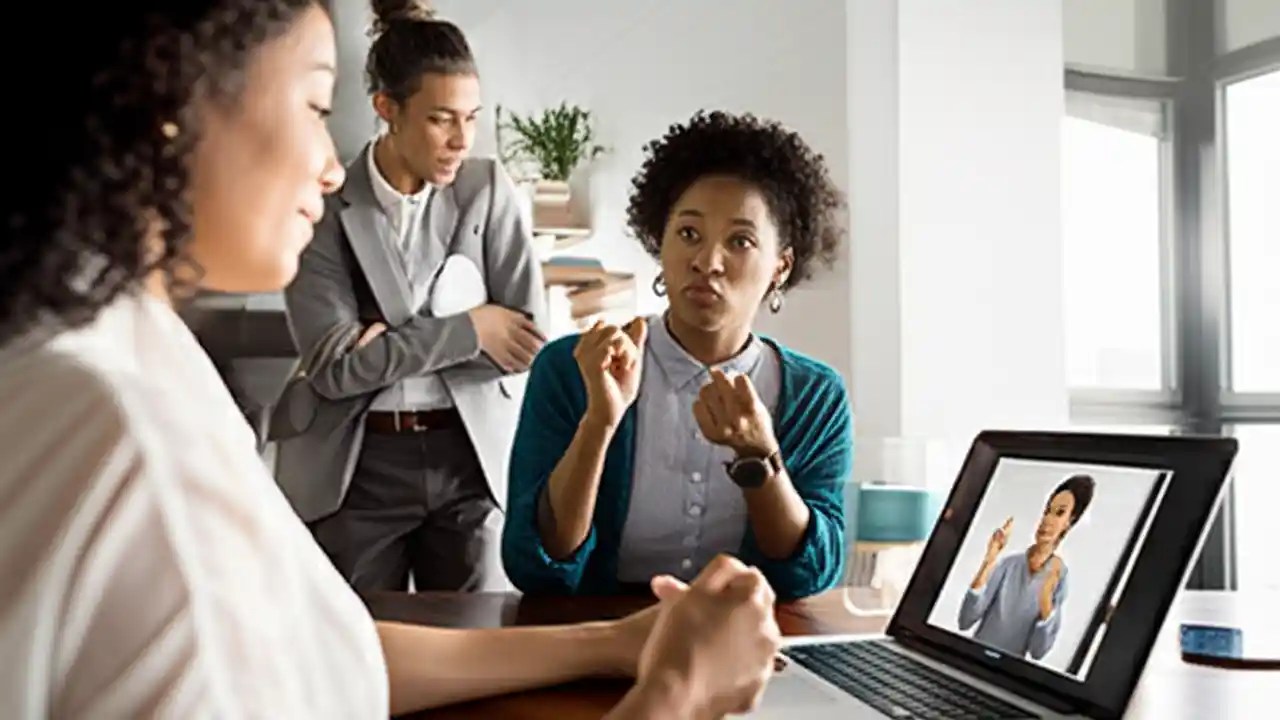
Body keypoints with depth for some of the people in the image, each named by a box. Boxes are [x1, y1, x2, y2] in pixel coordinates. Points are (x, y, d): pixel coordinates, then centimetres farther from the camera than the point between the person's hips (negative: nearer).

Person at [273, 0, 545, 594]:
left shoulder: (489, 189, -2)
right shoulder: (323, 207, -6)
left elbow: (530, 337, -6)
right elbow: (334, 366, -13)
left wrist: (394, 348, -13)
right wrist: (467, 329, -14)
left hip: (471, 457, 1)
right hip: (357, 469, -1)